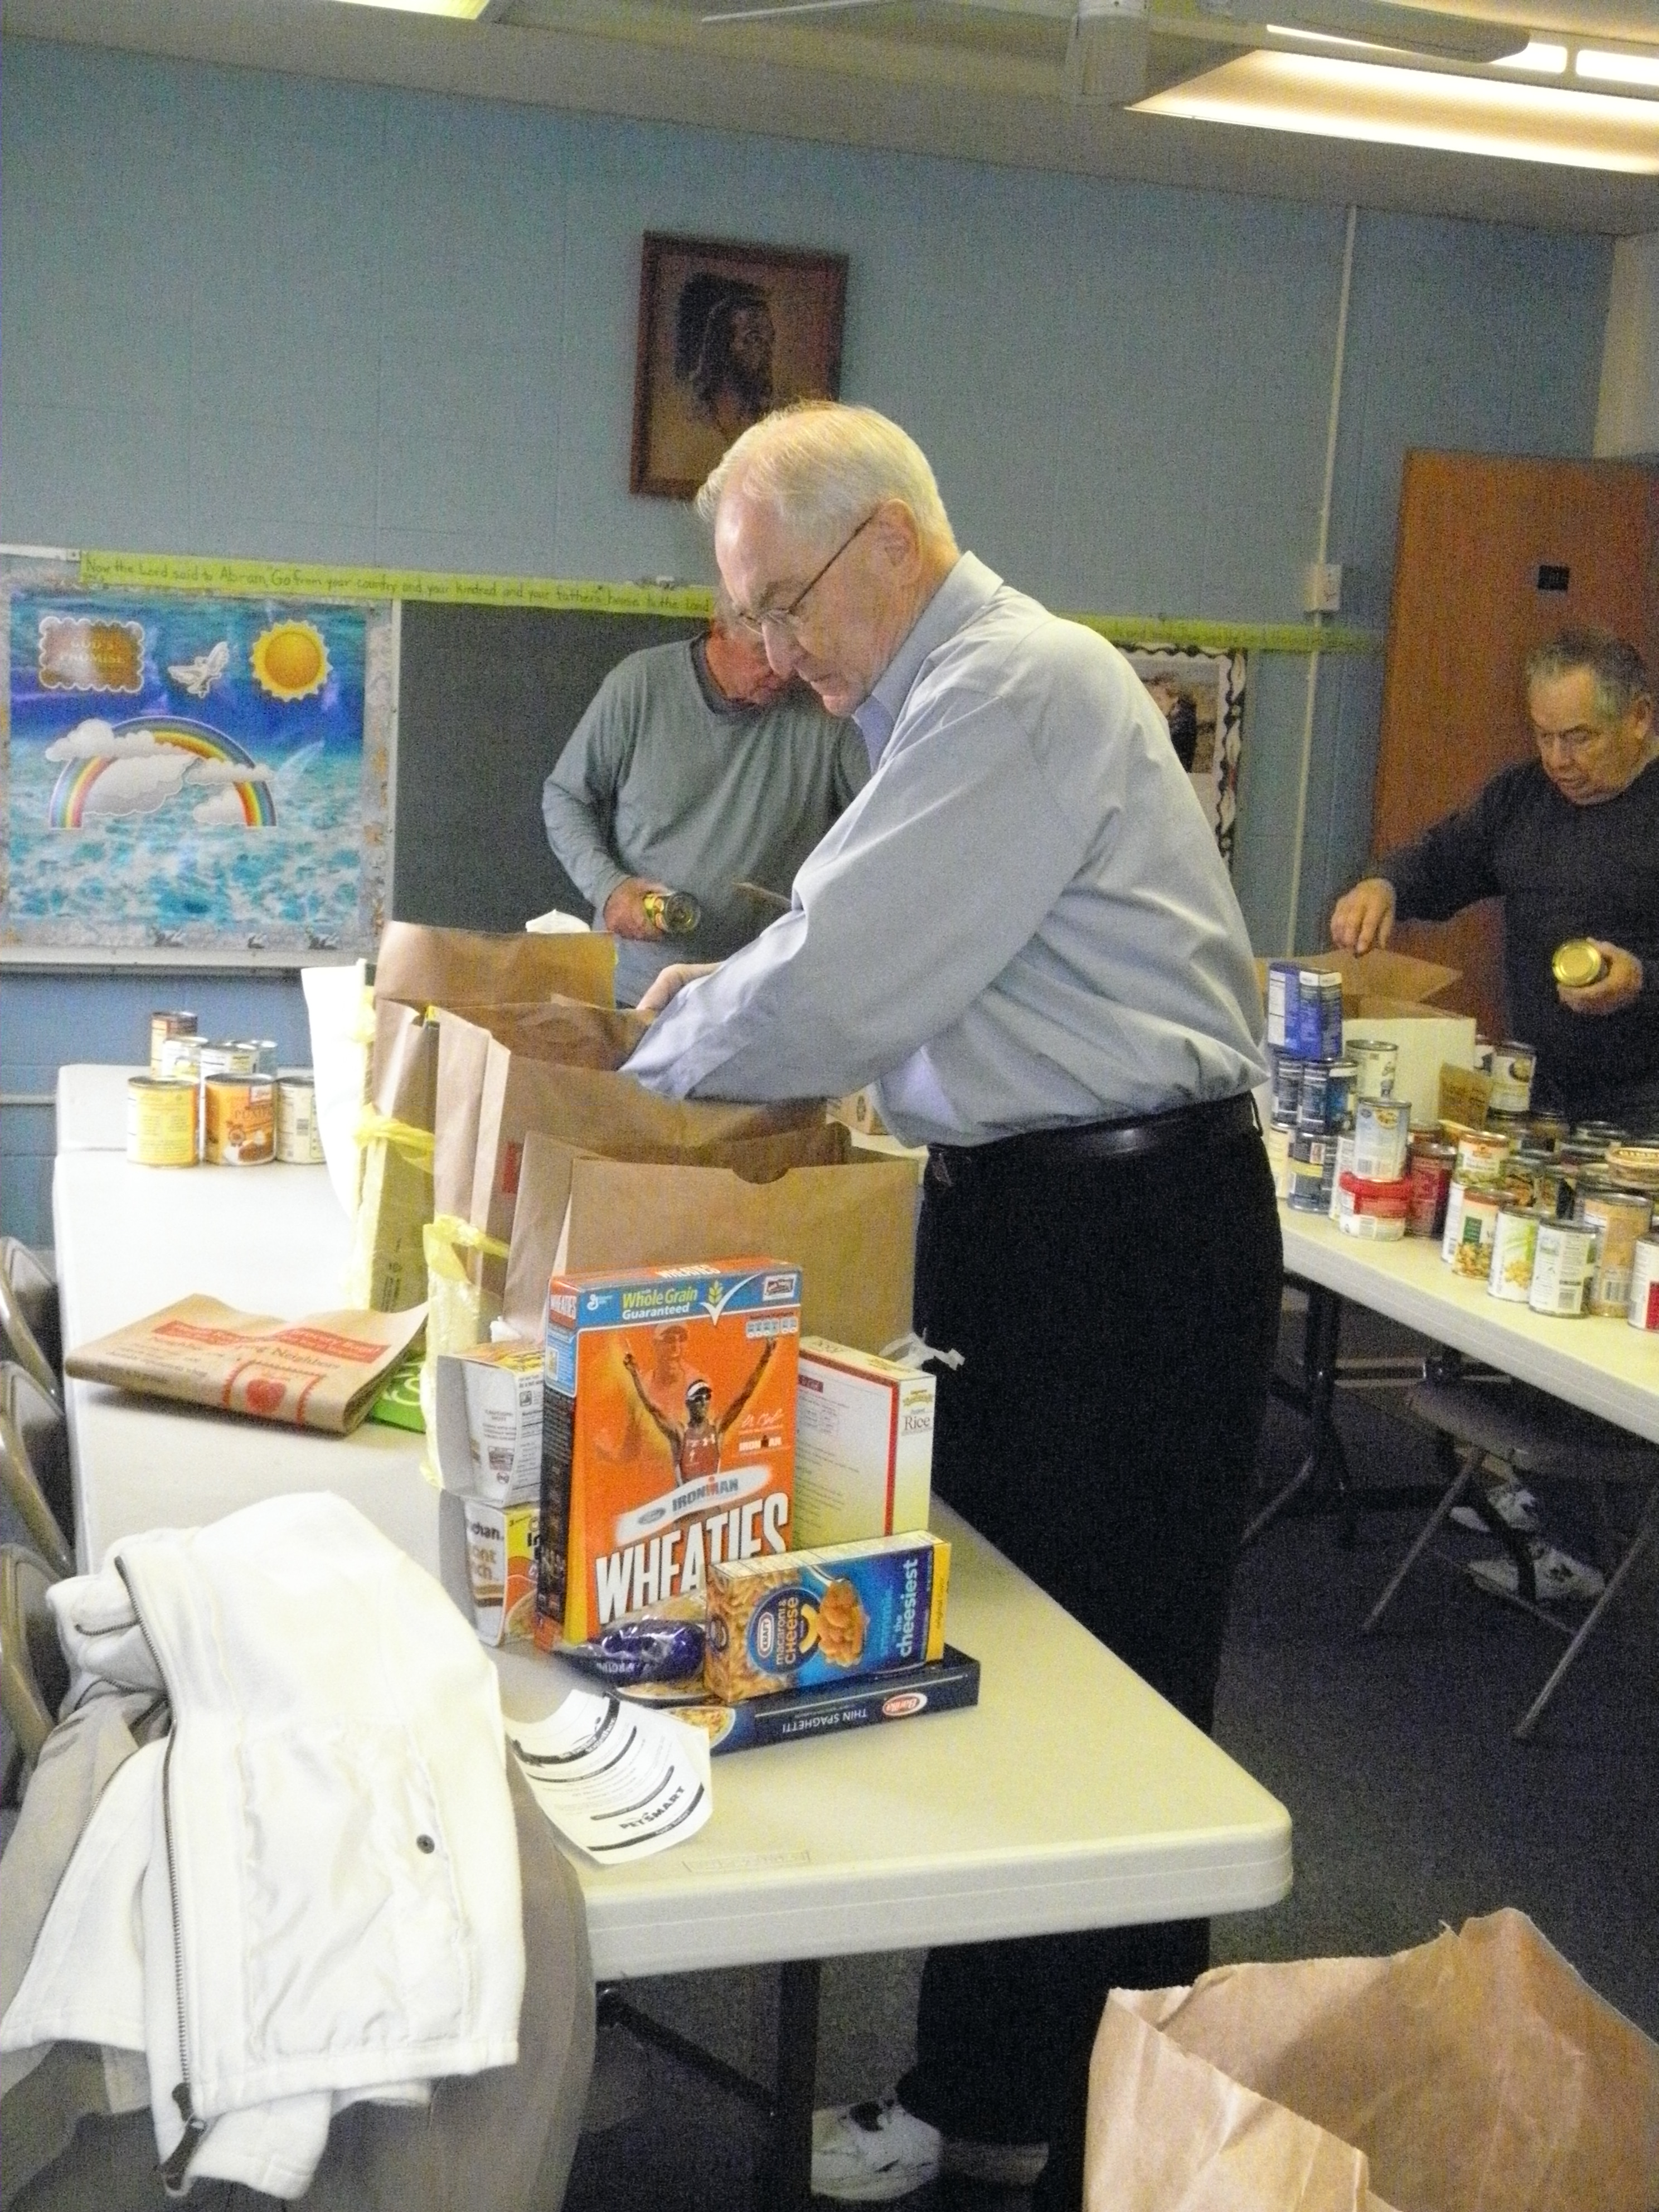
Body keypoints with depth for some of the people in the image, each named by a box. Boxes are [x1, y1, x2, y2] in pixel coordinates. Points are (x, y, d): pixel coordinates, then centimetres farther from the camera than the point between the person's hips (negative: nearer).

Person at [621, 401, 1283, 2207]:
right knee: (984, 1664, 16)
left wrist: (651, 1071, -6)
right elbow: (855, 939, 24)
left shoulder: (1020, 687, -17)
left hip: (1128, 1236, -10)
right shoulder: (944, 701, 15)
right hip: (1015, 1215, 10)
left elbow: (835, 986, -22)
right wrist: (713, 992, 7)